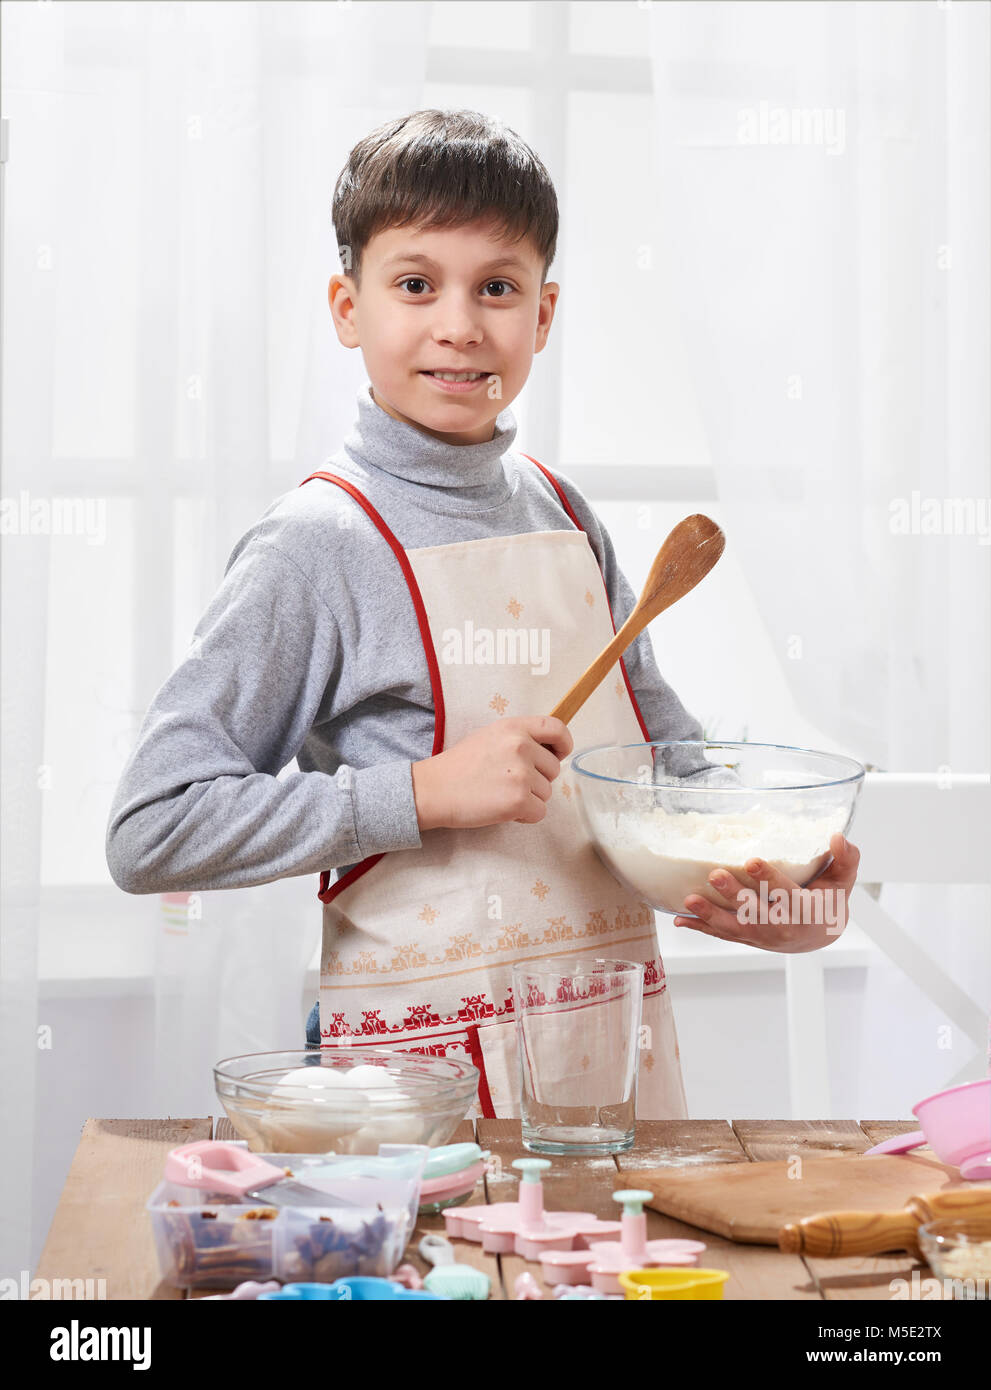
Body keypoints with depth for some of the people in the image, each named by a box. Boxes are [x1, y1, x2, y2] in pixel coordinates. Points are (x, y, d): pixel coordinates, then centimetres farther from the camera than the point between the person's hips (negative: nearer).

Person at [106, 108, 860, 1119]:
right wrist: (425, 791, -21)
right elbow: (150, 833, -17)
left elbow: (651, 739, 18)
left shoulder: (565, 517, 5)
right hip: (424, 1070, -6)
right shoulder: (320, 543, -13)